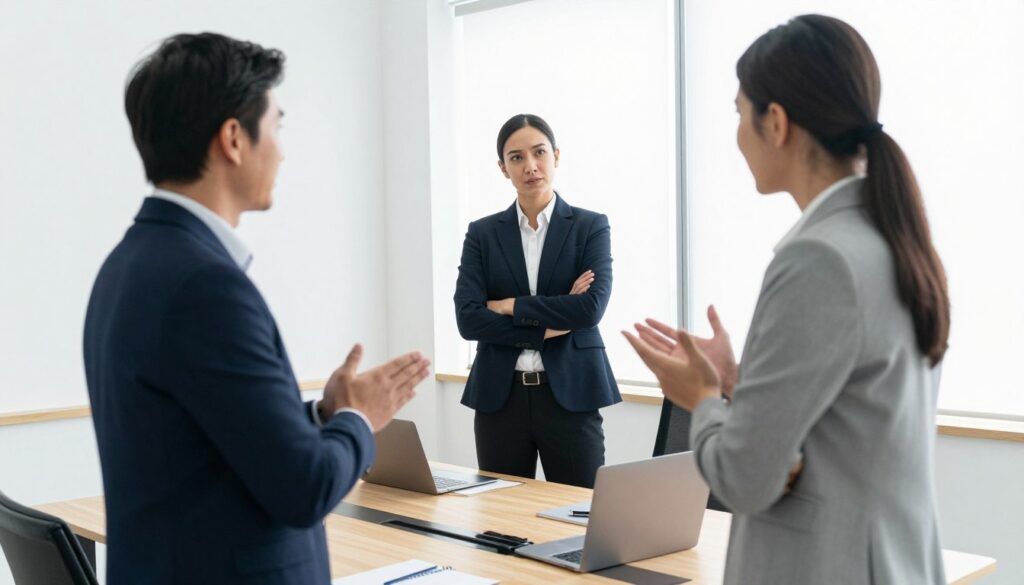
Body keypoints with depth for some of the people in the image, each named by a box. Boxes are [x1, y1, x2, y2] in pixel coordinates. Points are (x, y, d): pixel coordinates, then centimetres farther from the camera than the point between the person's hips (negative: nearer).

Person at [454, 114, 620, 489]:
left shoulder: (590, 227, 2)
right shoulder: (483, 233, 6)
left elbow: (591, 308, -13)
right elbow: (467, 318, -6)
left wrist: (510, 306, -9)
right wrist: (549, 326, -11)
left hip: (570, 396, -2)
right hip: (500, 397, 2)